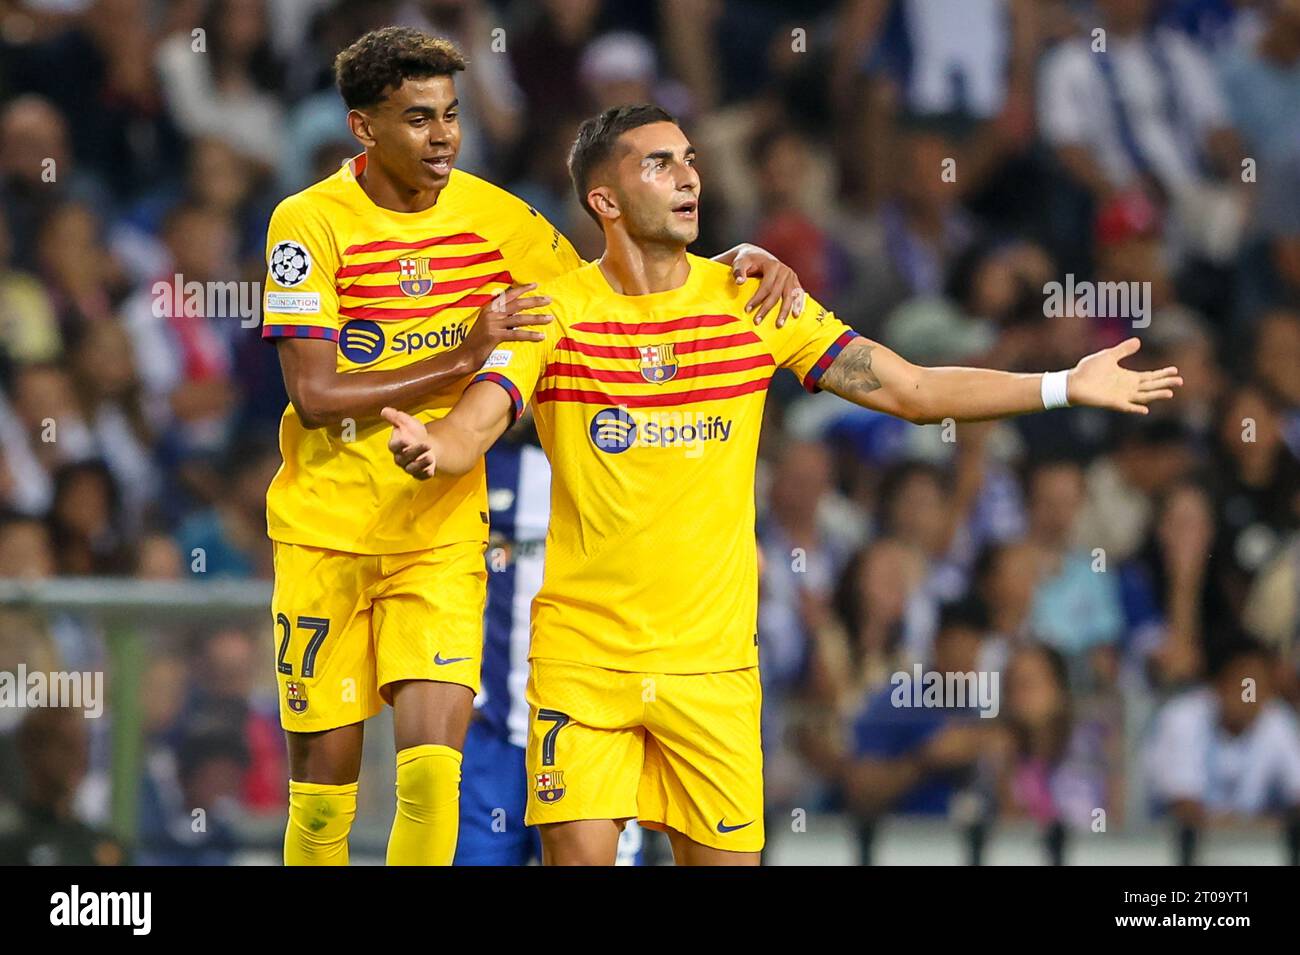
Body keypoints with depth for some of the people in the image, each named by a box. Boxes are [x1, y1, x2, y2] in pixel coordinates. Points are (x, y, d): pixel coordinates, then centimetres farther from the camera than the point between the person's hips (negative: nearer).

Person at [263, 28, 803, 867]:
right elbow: (315, 394, -17)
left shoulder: (491, 216, 1)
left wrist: (738, 262, -7)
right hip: (326, 535, -2)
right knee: (326, 782, 2)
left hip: (442, 537, 2)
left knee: (432, 764, -14)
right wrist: (461, 358, -24)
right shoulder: (311, 222, -10)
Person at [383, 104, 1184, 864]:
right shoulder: (555, 312, -4)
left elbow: (910, 390, 2)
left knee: (727, 854, 2)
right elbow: (471, 430, -15)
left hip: (713, 658, 2)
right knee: (580, 851, -12)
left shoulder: (751, 302, 2)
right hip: (584, 655, -2)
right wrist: (429, 449, -39)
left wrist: (1064, 388, -6)